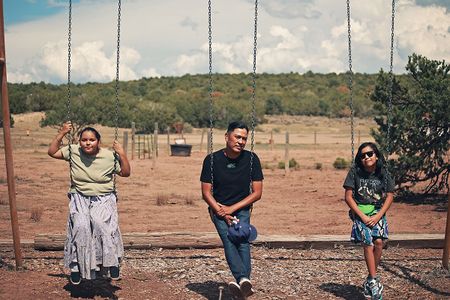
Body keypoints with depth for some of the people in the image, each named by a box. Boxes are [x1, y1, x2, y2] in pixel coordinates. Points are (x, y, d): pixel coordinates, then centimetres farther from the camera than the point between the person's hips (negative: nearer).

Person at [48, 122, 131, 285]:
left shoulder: (109, 156, -3)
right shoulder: (73, 151, 2)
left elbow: (126, 173, 3)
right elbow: (52, 152, 9)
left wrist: (122, 154, -10)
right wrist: (61, 134, 0)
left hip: (104, 198, -1)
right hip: (80, 198, 1)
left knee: (102, 223, -31)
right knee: (80, 226, -28)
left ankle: (112, 262, -14)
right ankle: (77, 265, -13)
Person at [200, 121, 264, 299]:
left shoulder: (251, 159, -3)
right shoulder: (212, 160, -7)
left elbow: (257, 193, -2)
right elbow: (206, 192, -3)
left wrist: (232, 208, -10)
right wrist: (222, 213, -15)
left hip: (241, 209, 1)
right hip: (218, 208, -1)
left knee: (243, 239, -24)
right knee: (228, 239, -25)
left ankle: (242, 284, -37)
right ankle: (244, 280, -43)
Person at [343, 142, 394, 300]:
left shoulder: (383, 174, -1)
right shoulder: (355, 172, -7)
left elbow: (389, 196, 2)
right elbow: (348, 196, -5)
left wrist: (378, 216, -9)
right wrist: (362, 216, -11)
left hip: (377, 212, 2)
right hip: (360, 212, -1)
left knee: (378, 241, -18)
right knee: (368, 243, -18)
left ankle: (370, 280, -3)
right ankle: (374, 281, -10)